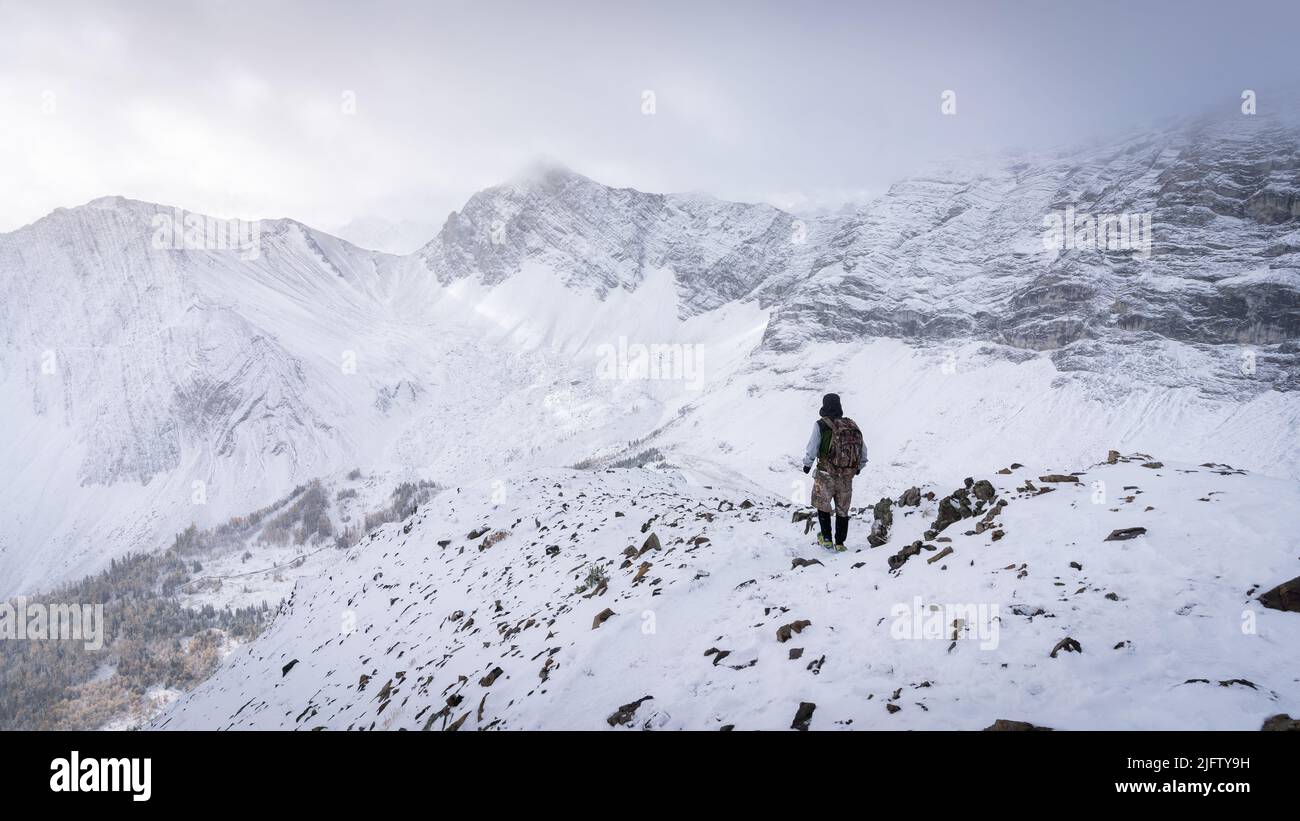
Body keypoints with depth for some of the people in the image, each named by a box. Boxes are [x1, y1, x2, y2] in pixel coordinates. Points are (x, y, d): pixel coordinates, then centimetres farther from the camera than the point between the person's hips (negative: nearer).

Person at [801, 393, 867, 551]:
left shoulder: (821, 425, -11)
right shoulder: (852, 425, 2)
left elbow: (812, 448, -10)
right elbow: (863, 450, 8)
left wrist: (807, 464, 8)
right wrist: (858, 467, 25)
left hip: (826, 475, -3)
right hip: (847, 478, 3)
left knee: (823, 506, 17)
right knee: (842, 510, 16)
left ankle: (826, 539, 17)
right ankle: (840, 543, 18)